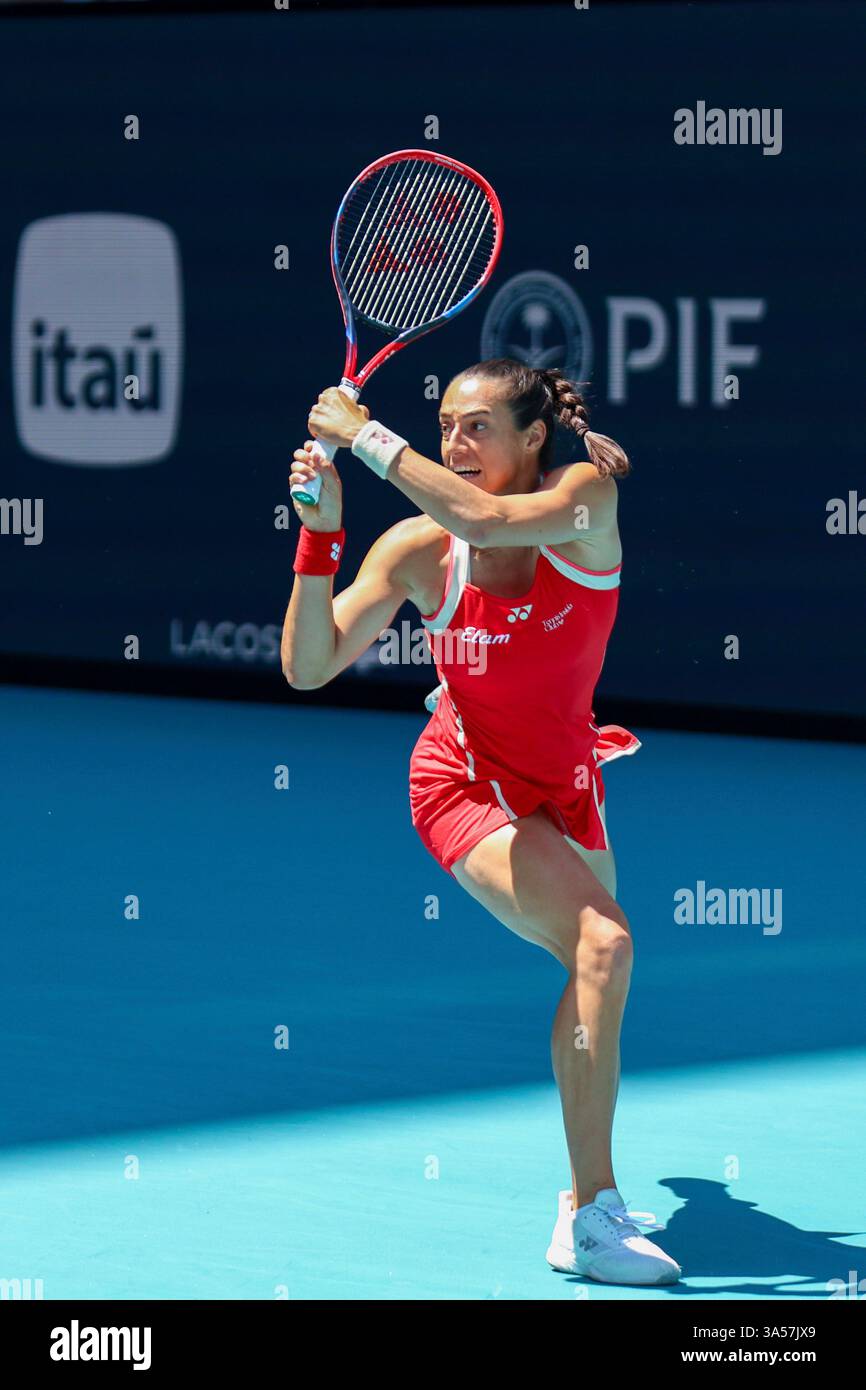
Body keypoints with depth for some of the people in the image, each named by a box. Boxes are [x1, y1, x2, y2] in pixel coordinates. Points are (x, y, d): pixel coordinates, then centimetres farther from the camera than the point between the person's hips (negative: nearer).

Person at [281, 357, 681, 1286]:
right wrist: (320, 530, -25)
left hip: (563, 788, 4)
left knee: (597, 963, 17)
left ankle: (588, 1201, 38)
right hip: (467, 787, -4)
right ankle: (591, 1222, -28)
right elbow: (309, 667, -16)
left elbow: (487, 521, -34)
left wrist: (365, 435, -29)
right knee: (602, 944, -27)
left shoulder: (588, 497, -13)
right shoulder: (417, 548, -14)